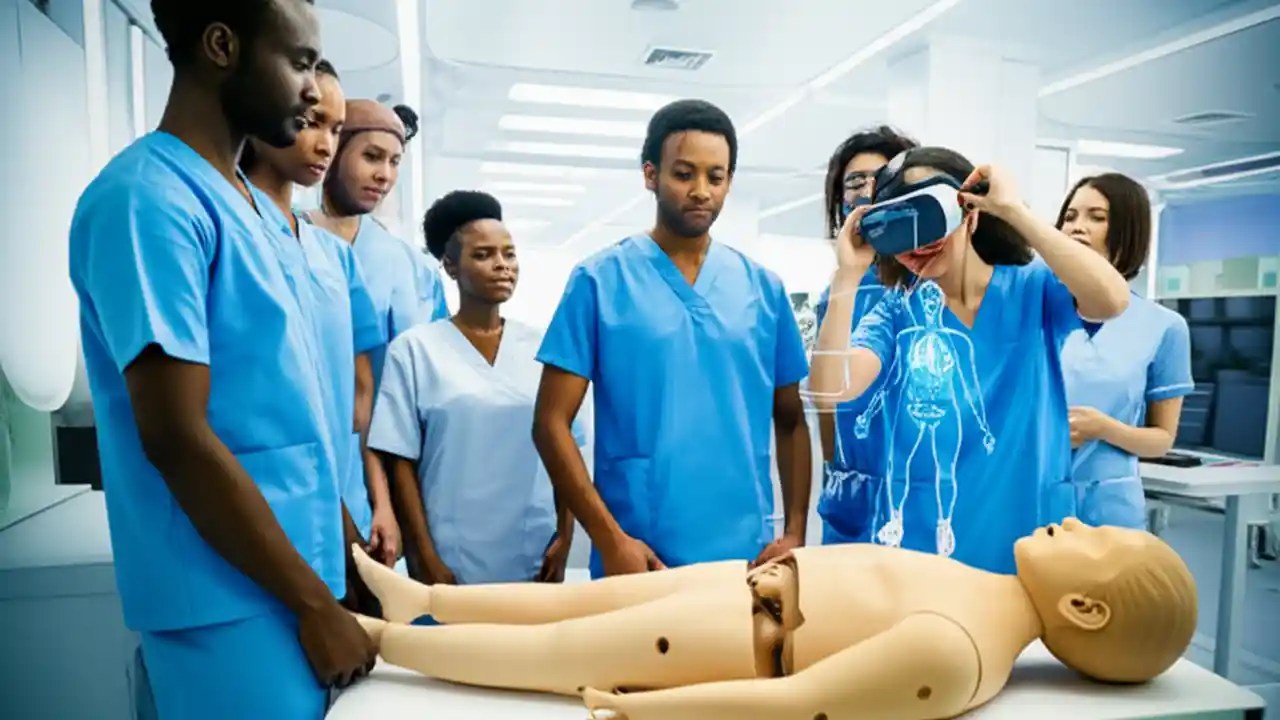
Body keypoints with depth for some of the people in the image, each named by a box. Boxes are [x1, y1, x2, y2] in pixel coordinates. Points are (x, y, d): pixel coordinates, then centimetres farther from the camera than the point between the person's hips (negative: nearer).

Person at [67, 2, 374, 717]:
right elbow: (176, 438, -21)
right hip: (234, 602, -8)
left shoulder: (256, 206, 10)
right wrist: (316, 604, -15)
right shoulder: (148, 200, -16)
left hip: (296, 571, 8)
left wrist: (346, 551, 13)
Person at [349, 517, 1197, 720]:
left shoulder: (952, 647, -28)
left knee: (540, 649, 5)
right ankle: (417, 596, 35)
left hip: (733, 636, -8)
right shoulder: (981, 594, 2)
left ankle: (373, 637, 26)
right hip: (743, 588, 8)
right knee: (570, 599, 16)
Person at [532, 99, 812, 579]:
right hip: (639, 557, -3)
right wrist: (609, 539, -12)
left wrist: (794, 532, 1)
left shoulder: (764, 288, 5)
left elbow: (791, 421, 11)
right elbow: (552, 423, -6)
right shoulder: (599, 281, -4)